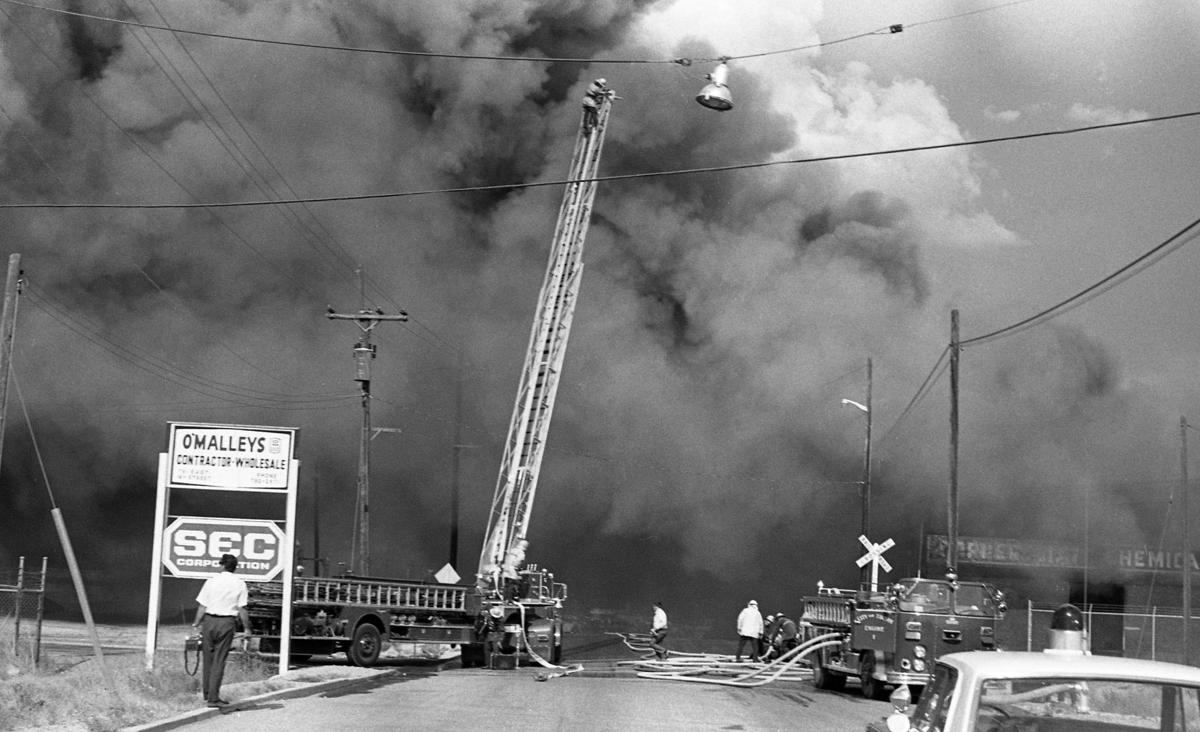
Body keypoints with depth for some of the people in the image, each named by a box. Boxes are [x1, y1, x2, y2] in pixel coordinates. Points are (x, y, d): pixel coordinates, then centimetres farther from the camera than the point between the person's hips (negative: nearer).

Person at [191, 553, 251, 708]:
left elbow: (202, 606, 0)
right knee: (219, 660, 1)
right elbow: (242, 609, -3)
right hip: (227, 622, -1)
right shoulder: (240, 584, -1)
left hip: (209, 620, 1)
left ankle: (206, 694, 20)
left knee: (208, 659, 12)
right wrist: (246, 628, 5)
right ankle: (213, 697, -2)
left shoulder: (211, 581, 1)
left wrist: (197, 623, 11)